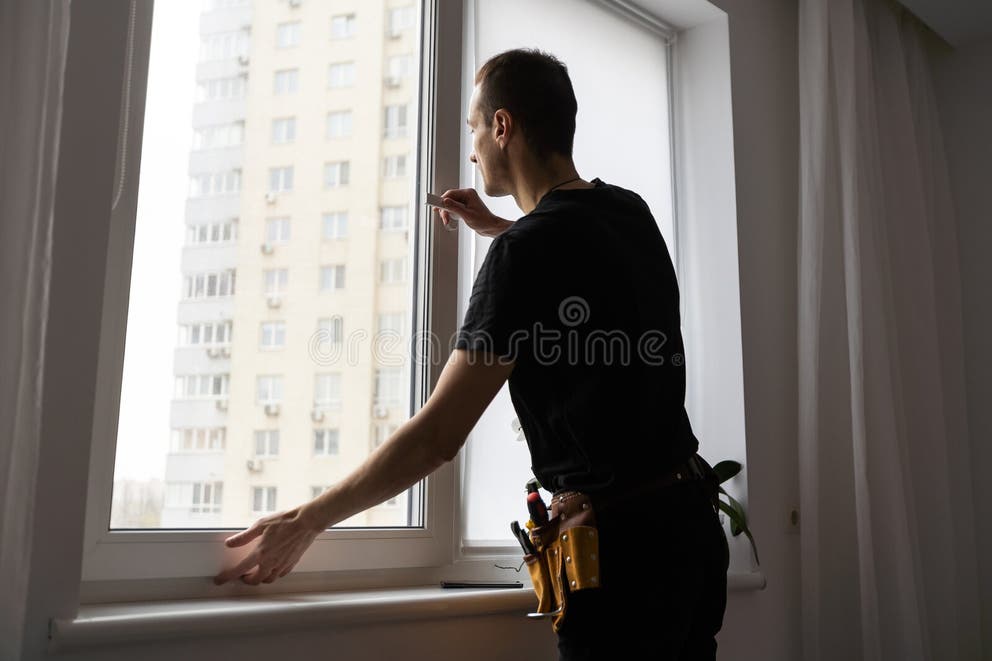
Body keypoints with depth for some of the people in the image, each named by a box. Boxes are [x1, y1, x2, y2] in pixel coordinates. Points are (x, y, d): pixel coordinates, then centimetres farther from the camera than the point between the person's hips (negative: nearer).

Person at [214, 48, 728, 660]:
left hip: (624, 539, -8)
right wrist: (497, 229, 33)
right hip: (691, 520, 8)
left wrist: (305, 521, -8)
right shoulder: (631, 213, 6)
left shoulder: (527, 249, -17)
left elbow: (437, 436, -18)